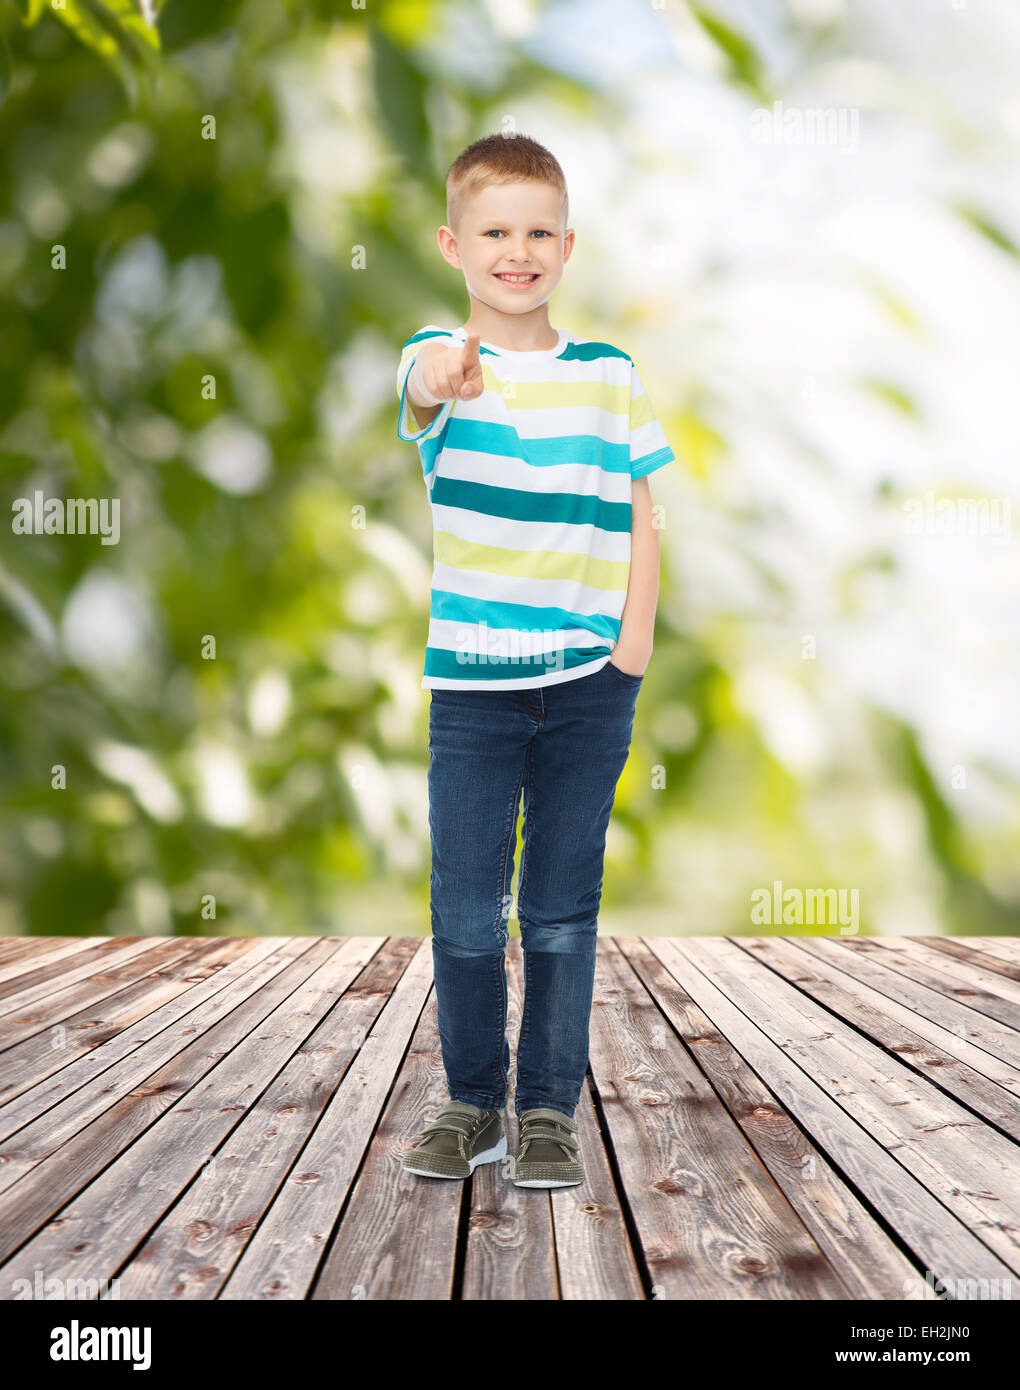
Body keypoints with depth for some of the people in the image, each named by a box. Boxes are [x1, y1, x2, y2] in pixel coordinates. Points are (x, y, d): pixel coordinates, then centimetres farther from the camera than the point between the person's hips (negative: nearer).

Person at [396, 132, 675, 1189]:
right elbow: (422, 395, -28)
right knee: (466, 911, 5)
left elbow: (638, 518, 9)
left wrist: (636, 632, -4)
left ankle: (549, 1110, 19)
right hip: (471, 679, -1)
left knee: (563, 908, 7)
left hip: (590, 681, 2)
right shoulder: (441, 359, -2)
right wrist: (443, 377, -52)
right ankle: (472, 1102, 22)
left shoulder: (609, 374, 6)